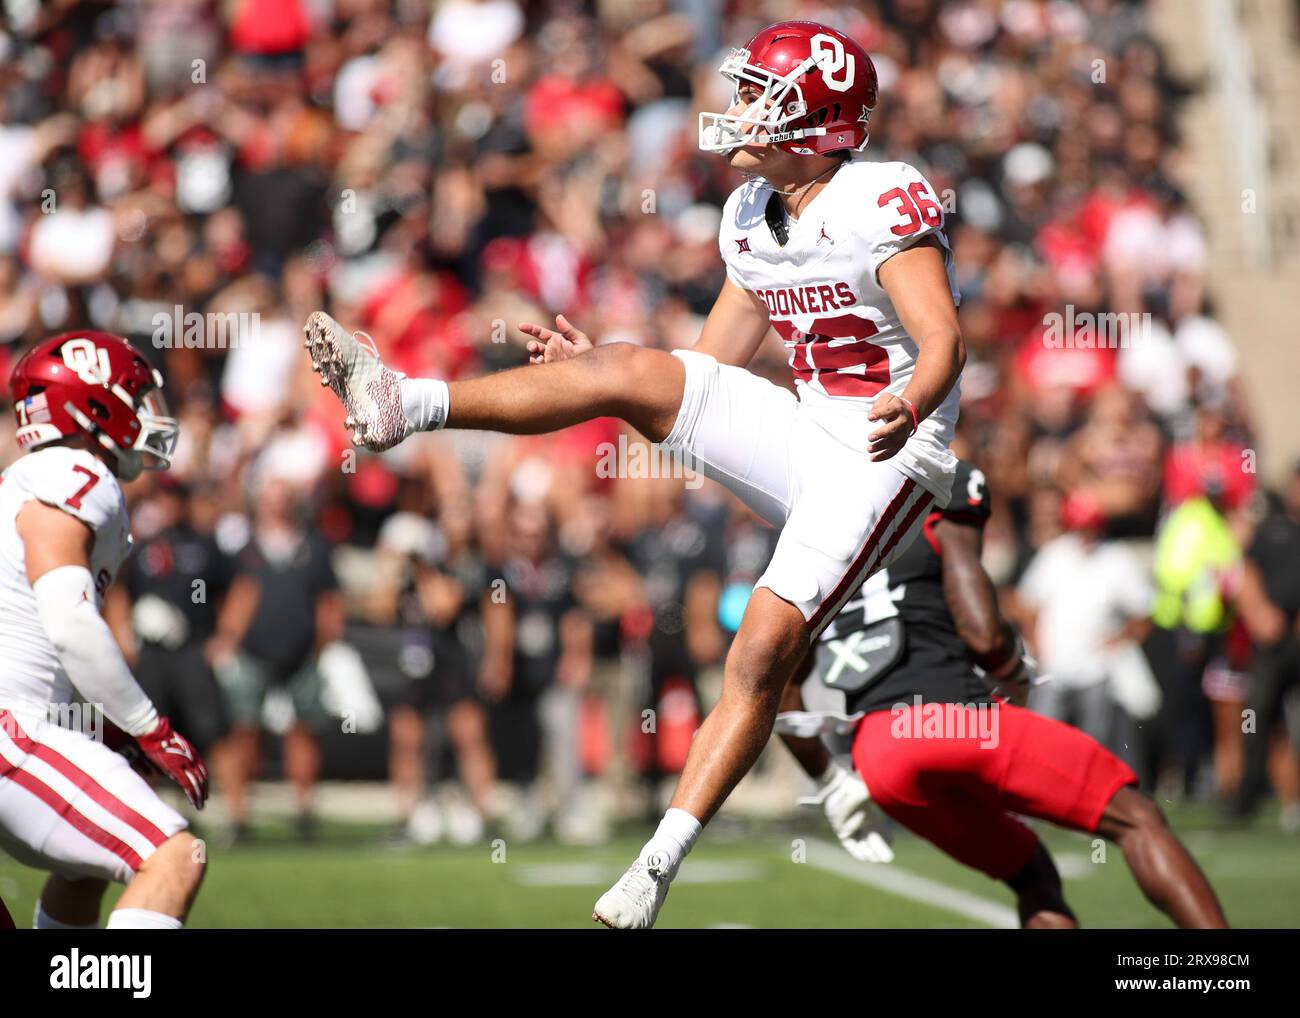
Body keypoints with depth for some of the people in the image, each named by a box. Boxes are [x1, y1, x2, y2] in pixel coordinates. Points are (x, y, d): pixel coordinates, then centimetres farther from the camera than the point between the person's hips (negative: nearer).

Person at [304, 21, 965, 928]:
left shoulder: (884, 205, -16)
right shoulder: (751, 216, 10)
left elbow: (943, 342, -25)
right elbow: (710, 366, 17)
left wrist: (909, 408, -46)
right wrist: (594, 366, 5)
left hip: (883, 460, -7)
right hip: (805, 435, 7)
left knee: (766, 647, -18)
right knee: (622, 372, -9)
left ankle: (661, 864, -17)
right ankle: (407, 405, -17)